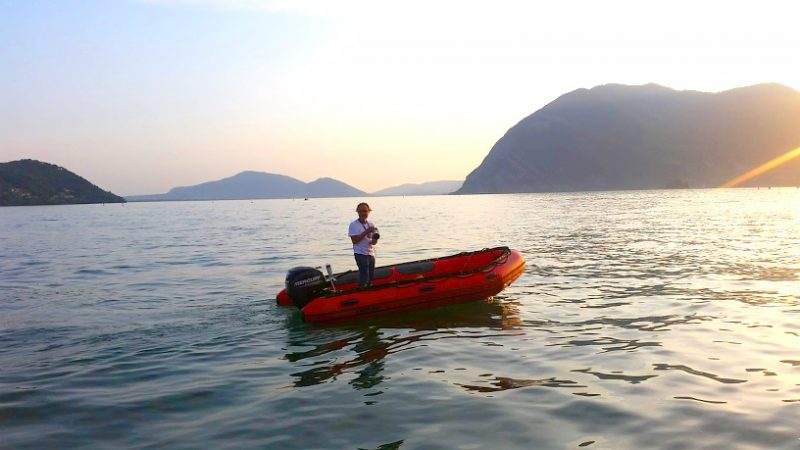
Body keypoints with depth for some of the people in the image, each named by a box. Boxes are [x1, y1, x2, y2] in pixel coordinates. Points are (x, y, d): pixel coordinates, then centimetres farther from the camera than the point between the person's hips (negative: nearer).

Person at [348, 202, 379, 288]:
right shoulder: (354, 225, -8)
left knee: (371, 277, 13)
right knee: (364, 277, -12)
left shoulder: (371, 224, 8)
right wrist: (366, 232, -22)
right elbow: (354, 240, -17)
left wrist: (374, 240, -16)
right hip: (361, 254, -6)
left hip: (371, 253, 6)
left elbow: (374, 241, 9)